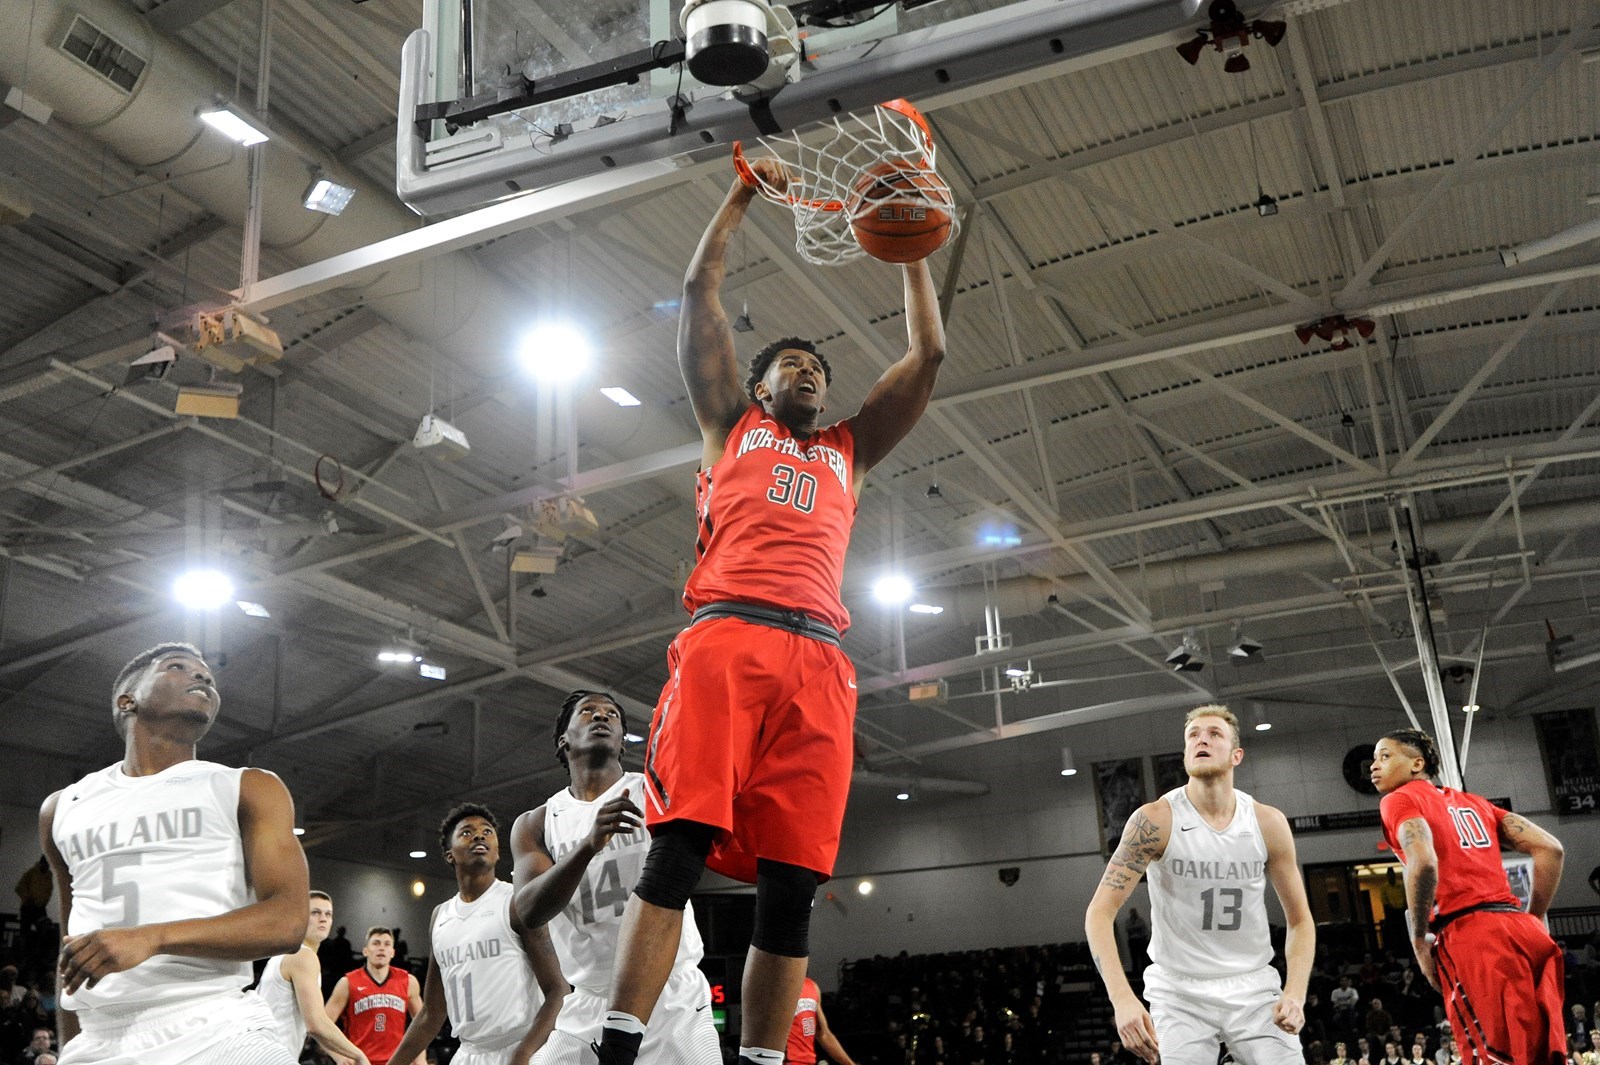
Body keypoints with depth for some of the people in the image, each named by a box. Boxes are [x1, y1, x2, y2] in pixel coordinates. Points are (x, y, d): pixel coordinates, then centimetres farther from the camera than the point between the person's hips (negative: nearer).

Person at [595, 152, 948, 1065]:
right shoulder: (733, 426, 27)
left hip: (818, 658, 3)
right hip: (727, 637, -3)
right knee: (680, 847, -18)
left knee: (792, 884, -6)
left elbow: (930, 352, 30)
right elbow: (702, 290, 23)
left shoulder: (849, 450, 33)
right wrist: (745, 192, 27)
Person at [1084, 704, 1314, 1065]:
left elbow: (1300, 920, 6)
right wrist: (1122, 998, -28)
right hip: (1180, 994, -2)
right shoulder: (1156, 820, -13)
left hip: (1254, 990, 3)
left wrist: (1295, 993, -11)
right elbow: (1099, 913, -15)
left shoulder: (1268, 823, -4)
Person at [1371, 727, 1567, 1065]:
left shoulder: (1399, 800, 5)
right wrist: (1533, 921, 20)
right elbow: (1549, 849, 17)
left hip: (1471, 936, -7)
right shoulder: (1473, 802, 26)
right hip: (1523, 929, 8)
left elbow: (1423, 863, -15)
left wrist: (1419, 941, -6)